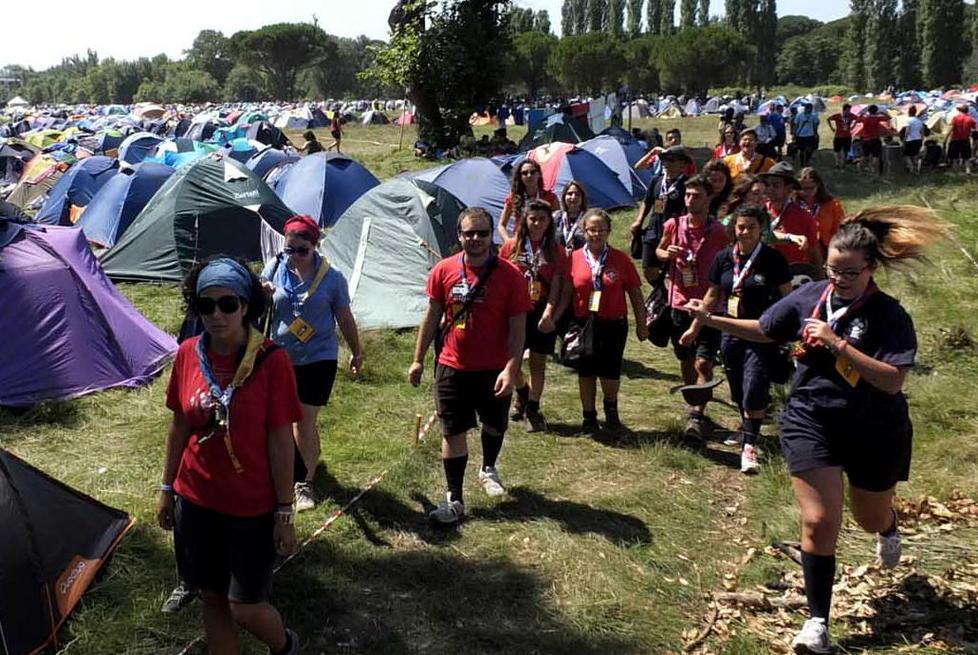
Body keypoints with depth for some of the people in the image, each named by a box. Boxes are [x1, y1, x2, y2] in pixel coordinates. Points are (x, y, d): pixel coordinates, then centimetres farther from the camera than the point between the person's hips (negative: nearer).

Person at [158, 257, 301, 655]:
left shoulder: (272, 360, -17)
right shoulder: (188, 354, -4)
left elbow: (281, 442, -13)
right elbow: (179, 426, 7)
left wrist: (285, 512, -10)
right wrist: (167, 489, 12)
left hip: (253, 507, -4)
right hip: (196, 500, 4)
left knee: (245, 608, 4)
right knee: (211, 597, 16)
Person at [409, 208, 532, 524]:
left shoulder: (510, 275, -12)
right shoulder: (443, 270, -5)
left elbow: (518, 327, -10)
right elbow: (432, 317, 5)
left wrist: (511, 369, -18)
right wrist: (418, 359, 6)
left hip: (494, 370, 0)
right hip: (452, 368, 1)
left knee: (495, 424, 19)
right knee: (453, 431, 4)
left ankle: (488, 468, 49)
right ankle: (454, 500, 14)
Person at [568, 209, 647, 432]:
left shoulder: (621, 259, -2)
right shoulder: (574, 259, -1)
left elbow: (635, 294, 3)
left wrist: (641, 324, 3)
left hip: (613, 324, -1)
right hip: (583, 324, 1)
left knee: (610, 372, 0)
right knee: (586, 372, 7)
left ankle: (611, 407, 31)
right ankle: (589, 417, 22)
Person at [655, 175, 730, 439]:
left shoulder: (718, 231, -8)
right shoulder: (673, 225, 0)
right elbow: (659, 250, 16)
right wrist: (666, 253, -8)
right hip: (680, 302, 4)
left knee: (703, 362, -12)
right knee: (685, 360, 16)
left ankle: (697, 415, -12)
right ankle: (692, 406, 35)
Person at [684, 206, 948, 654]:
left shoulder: (889, 316, -17)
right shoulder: (810, 297, -7)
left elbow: (892, 381, -28)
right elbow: (762, 331, 8)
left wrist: (836, 343, -32)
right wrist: (710, 319, -3)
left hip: (875, 432, -1)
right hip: (812, 424, 1)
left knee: (872, 518, 22)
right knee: (819, 523, -8)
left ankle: (888, 530, 63)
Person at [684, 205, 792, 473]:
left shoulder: (773, 259, -7)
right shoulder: (724, 258, 3)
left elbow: (787, 298, -2)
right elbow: (712, 295, 13)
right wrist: (695, 327, 15)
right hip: (731, 332, 4)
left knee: (754, 391, -12)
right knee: (739, 393, 13)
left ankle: (749, 446, -4)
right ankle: (747, 428, 37)